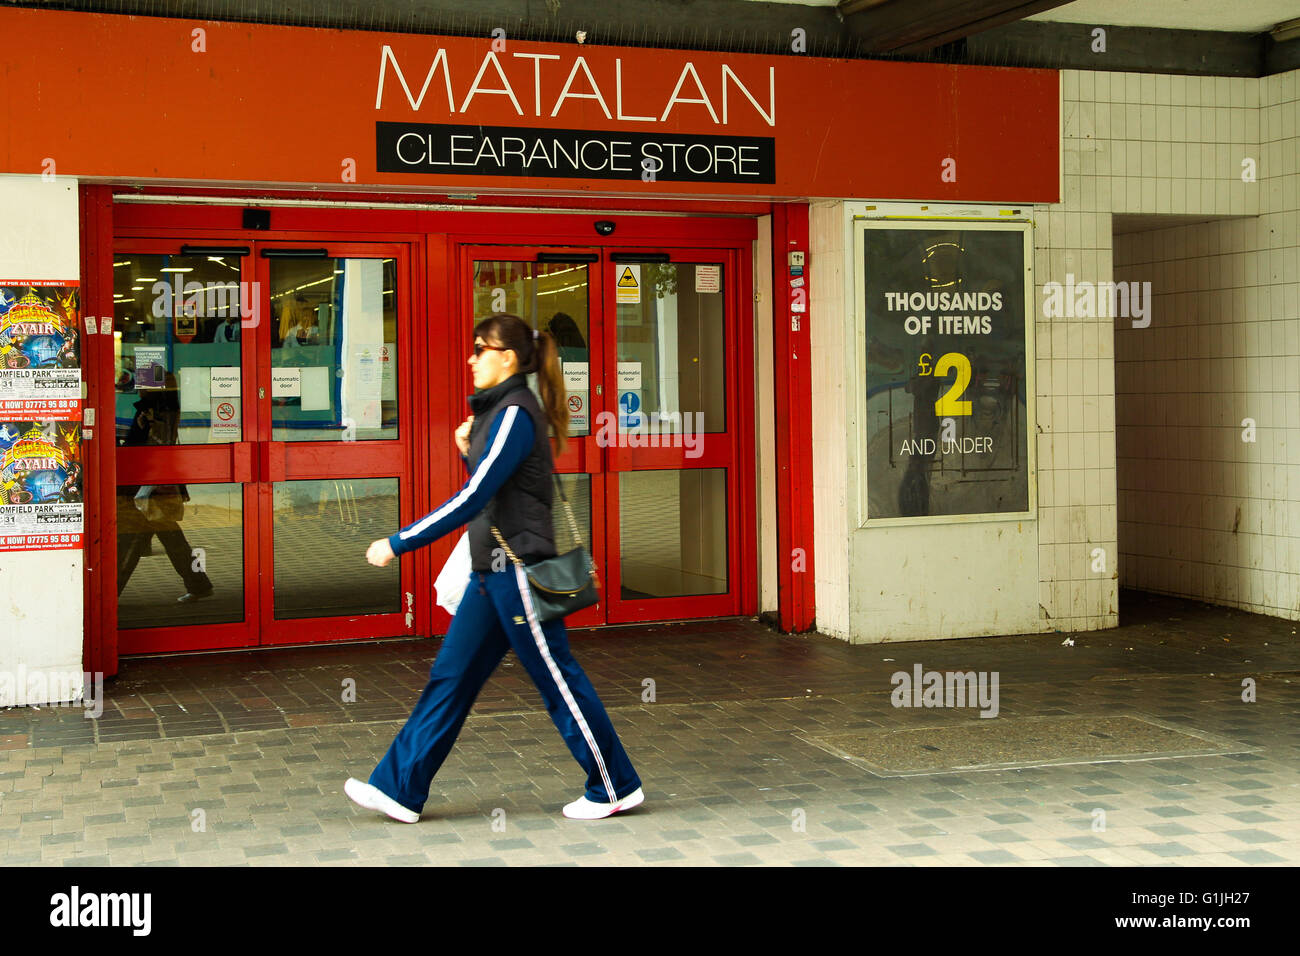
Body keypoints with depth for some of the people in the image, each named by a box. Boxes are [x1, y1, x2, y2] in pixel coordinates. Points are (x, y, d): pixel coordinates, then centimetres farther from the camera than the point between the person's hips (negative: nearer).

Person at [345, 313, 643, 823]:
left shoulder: (516, 415, -17)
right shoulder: (500, 410, 14)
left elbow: (471, 499, -21)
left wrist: (398, 543, -18)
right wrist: (470, 452, 5)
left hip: (518, 570, -10)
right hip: (493, 570, 10)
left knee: (558, 680, 0)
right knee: (450, 676, 10)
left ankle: (616, 788, 13)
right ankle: (400, 788, 15)